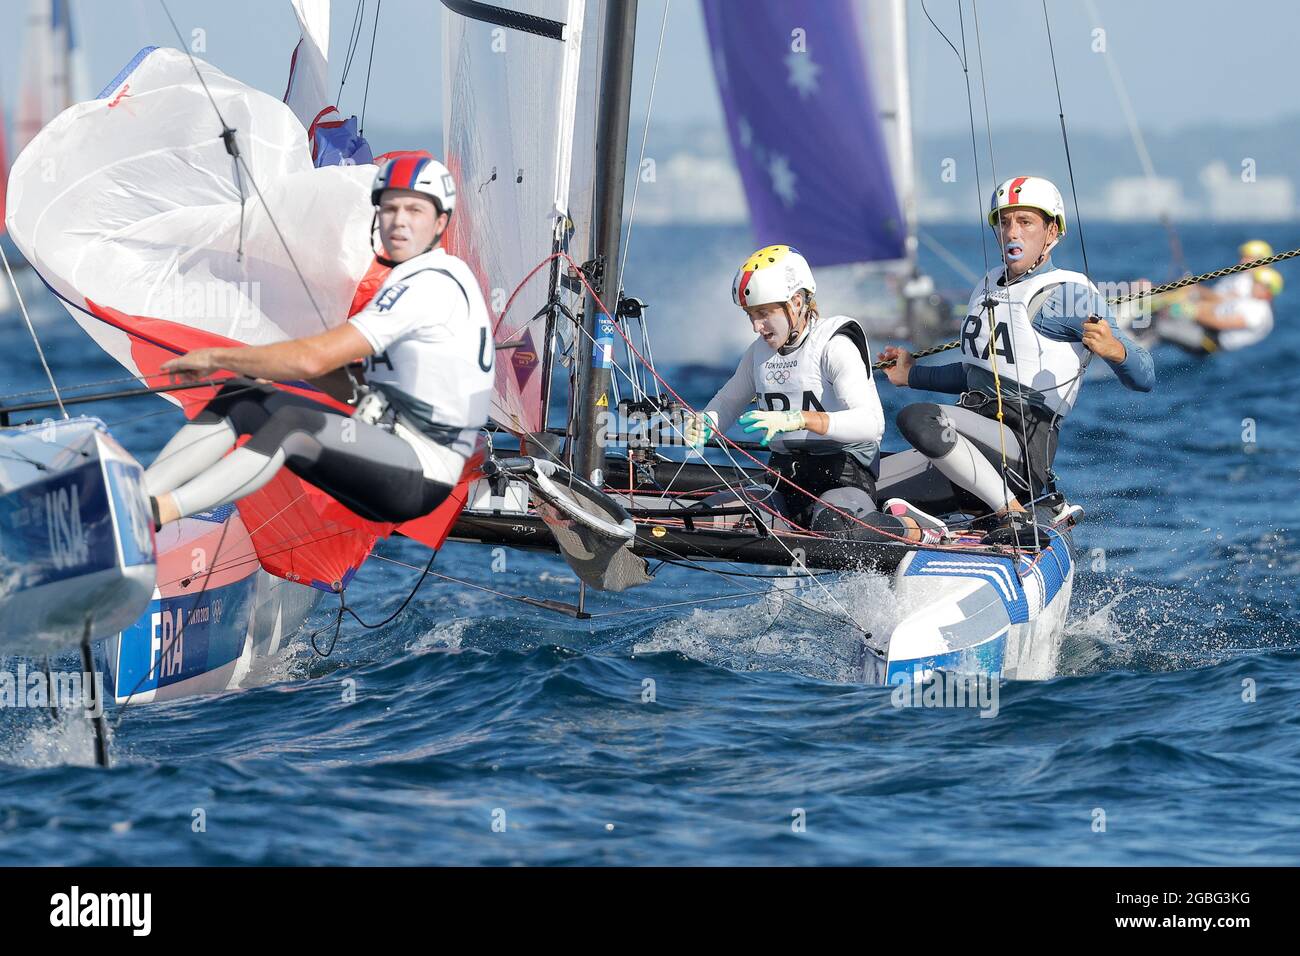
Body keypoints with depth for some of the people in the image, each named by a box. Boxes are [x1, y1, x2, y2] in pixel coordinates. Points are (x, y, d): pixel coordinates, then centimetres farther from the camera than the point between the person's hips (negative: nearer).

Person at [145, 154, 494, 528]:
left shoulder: (430, 285, -16)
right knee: (239, 398, 2)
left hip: (419, 478, -10)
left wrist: (216, 357, -12)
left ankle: (153, 512, -47)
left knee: (293, 424, -33)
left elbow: (314, 358, -23)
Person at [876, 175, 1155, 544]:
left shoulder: (1069, 293, -7)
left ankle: (1015, 515, -25)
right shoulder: (989, 285, 18)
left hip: (1024, 443, -8)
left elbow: (1144, 379, -12)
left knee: (918, 419, -35)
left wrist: (1115, 350, -32)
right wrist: (912, 374, 40)